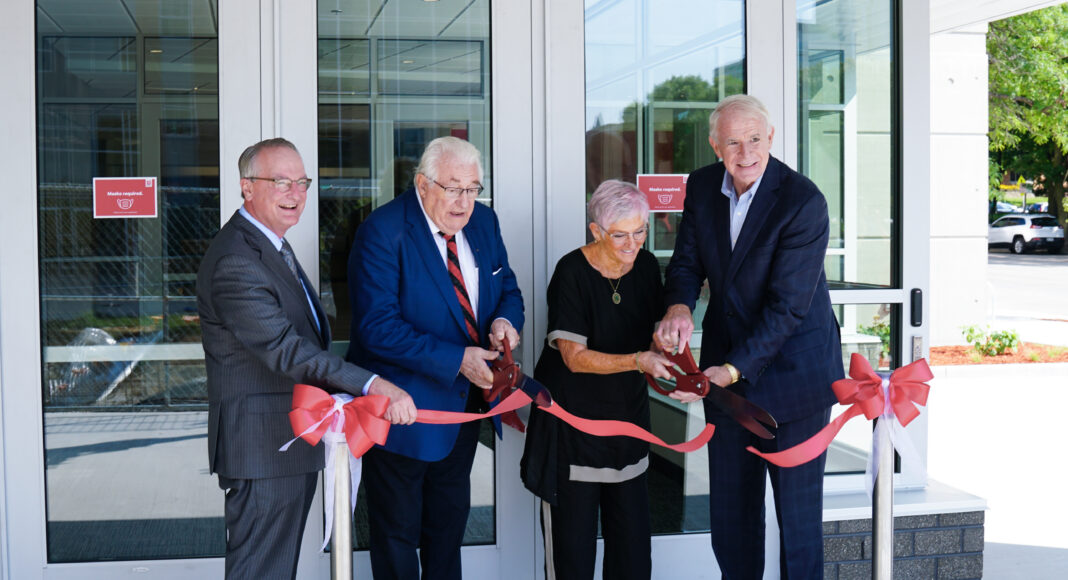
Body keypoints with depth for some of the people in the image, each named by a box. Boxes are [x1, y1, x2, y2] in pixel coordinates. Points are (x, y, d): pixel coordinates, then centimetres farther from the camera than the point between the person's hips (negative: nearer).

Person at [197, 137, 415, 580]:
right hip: (263, 447, -11)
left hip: (291, 442, 11)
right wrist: (371, 384, -36)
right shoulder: (235, 261, -21)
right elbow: (285, 349, -30)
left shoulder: (270, 245, 15)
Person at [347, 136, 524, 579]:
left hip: (464, 398, 7)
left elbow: (508, 289, 11)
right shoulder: (383, 231, -21)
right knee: (398, 531, 9)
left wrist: (505, 319, -14)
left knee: (449, 520, 24)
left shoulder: (483, 221, 1)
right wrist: (457, 359, -31)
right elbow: (377, 327, -27)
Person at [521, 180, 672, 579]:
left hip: (629, 412, 5)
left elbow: (658, 331, 13)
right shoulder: (572, 272, -15)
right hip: (574, 416, -5)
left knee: (632, 536, 7)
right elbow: (575, 356, -19)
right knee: (573, 536, 0)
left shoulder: (646, 266, 1)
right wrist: (638, 360, -30)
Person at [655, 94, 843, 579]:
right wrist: (679, 305, -17)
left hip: (792, 370, -5)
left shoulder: (803, 202, -20)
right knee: (729, 505, 14)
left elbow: (788, 305, -22)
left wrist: (733, 369, -27)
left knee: (797, 506, 4)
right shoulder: (702, 186, 0)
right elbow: (687, 261, 7)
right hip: (725, 367, 6)